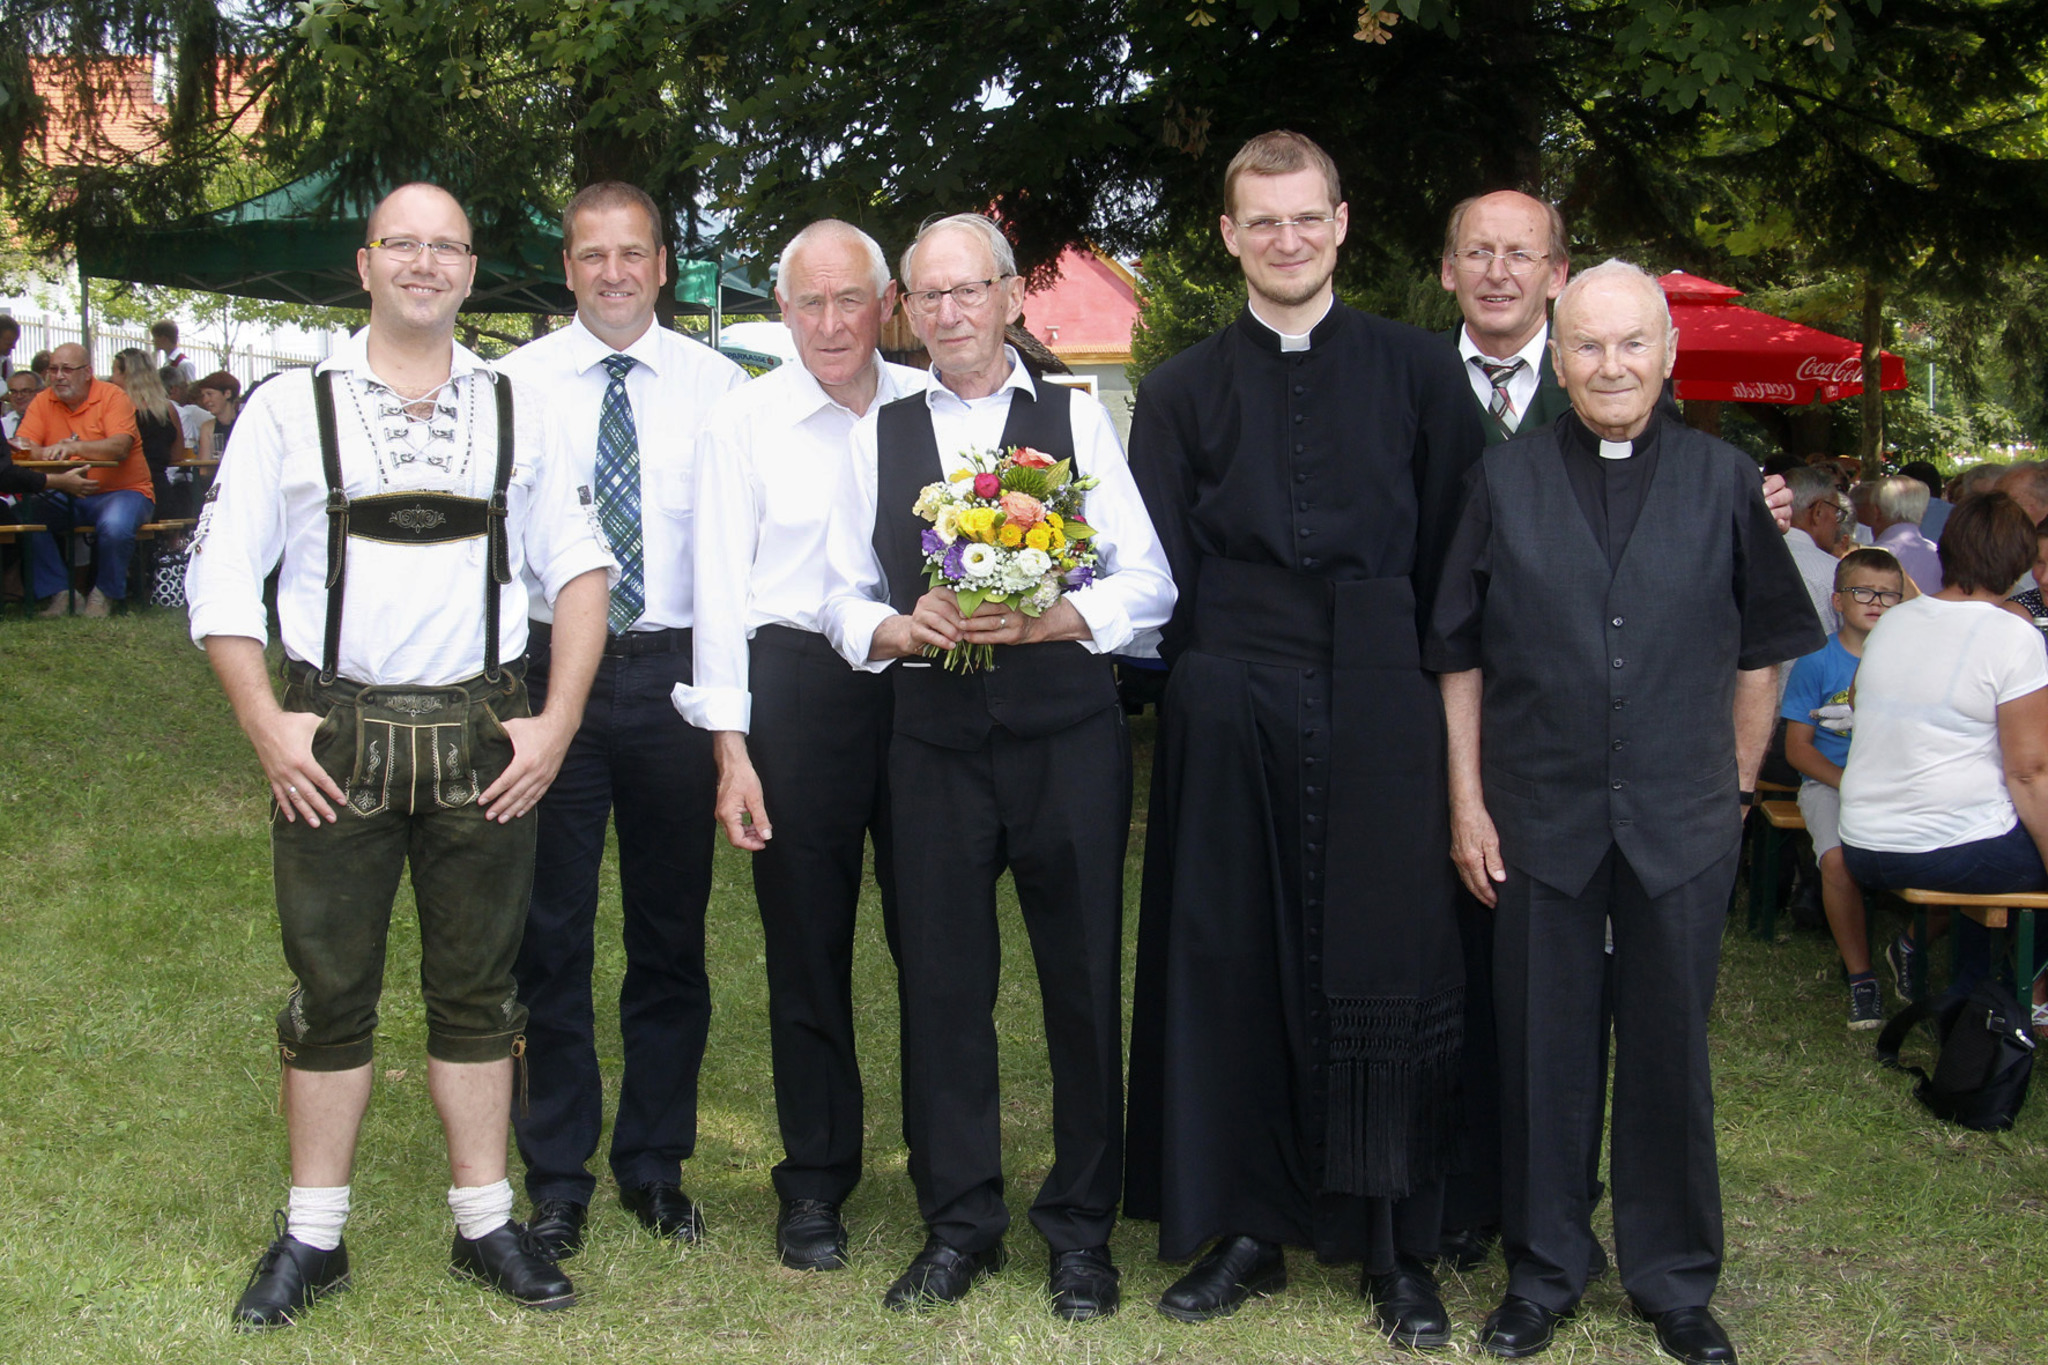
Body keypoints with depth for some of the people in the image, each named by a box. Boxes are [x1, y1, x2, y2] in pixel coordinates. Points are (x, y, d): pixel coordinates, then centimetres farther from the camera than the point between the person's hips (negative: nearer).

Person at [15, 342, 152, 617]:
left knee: (115, 526, -35)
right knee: (26, 514, -21)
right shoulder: (43, 402, 7)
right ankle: (59, 593, -11)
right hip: (66, 498, 4)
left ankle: (104, 594, -10)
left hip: (121, 491, -4)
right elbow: (23, 448, -1)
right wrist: (32, 452, -27)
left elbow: (120, 447, -23)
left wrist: (74, 447, -39)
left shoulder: (112, 397, -6)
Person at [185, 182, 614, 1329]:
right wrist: (266, 722, -7)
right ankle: (313, 1236, 18)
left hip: (485, 738, 1)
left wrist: (556, 721, -1)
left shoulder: (519, 411, 7)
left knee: (478, 984, 9)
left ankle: (486, 1222, 21)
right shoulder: (292, 409, 3)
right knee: (330, 987, 5)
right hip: (334, 737, -1)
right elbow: (222, 577, 2)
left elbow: (580, 568, 8)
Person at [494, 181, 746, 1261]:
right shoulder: (515, 383, 2)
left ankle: (657, 1167, 25)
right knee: (551, 932, 7)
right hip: (549, 668, 0)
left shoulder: (716, 385, 2)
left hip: (675, 673, 1)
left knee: (672, 931, 10)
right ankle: (557, 1177, 20)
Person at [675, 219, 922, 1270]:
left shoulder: (930, 408, 6)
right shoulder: (742, 421, 3)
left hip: (923, 679, 1)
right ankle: (815, 1185, 19)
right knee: (806, 943, 6)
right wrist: (731, 748, -4)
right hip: (796, 686, -1)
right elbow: (721, 585, 2)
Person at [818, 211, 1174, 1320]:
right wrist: (900, 629, -8)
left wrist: (1046, 620, -15)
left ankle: (1082, 1228, 16)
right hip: (934, 741, 2)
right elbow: (843, 600, 12)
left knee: (1084, 981, 3)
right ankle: (958, 1223, 19)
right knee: (940, 982, 5)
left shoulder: (1076, 421, 6)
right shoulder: (878, 438, 12)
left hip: (1068, 738, -2)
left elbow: (1147, 582, 0)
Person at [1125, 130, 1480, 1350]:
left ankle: (1397, 1247, 13)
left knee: (1388, 973, 1)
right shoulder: (1183, 391, 10)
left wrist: (1408, 662, 0)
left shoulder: (1419, 370, 7)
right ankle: (1247, 1232, 17)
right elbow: (1163, 567, 7)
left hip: (1381, 713, -1)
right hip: (1232, 720, 1)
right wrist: (1218, 681, -3)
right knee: (1231, 968, 5)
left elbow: (1457, 546, 5)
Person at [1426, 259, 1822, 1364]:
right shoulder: (1505, 482, 1)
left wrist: (1737, 785, 5)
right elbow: (1459, 654, 3)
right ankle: (1543, 1272, 25)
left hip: (1681, 820, 0)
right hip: (1539, 815, 0)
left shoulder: (1724, 482, 1)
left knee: (1670, 1050, 10)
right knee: (1543, 1047, 9)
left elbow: (1762, 650, 8)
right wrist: (1467, 803, -2)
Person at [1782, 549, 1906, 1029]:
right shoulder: (1817, 663, 2)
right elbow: (1797, 746, 1)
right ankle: (1861, 979, -15)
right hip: (1829, 781, -2)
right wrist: (1847, 783, -14)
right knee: (1839, 859, -32)